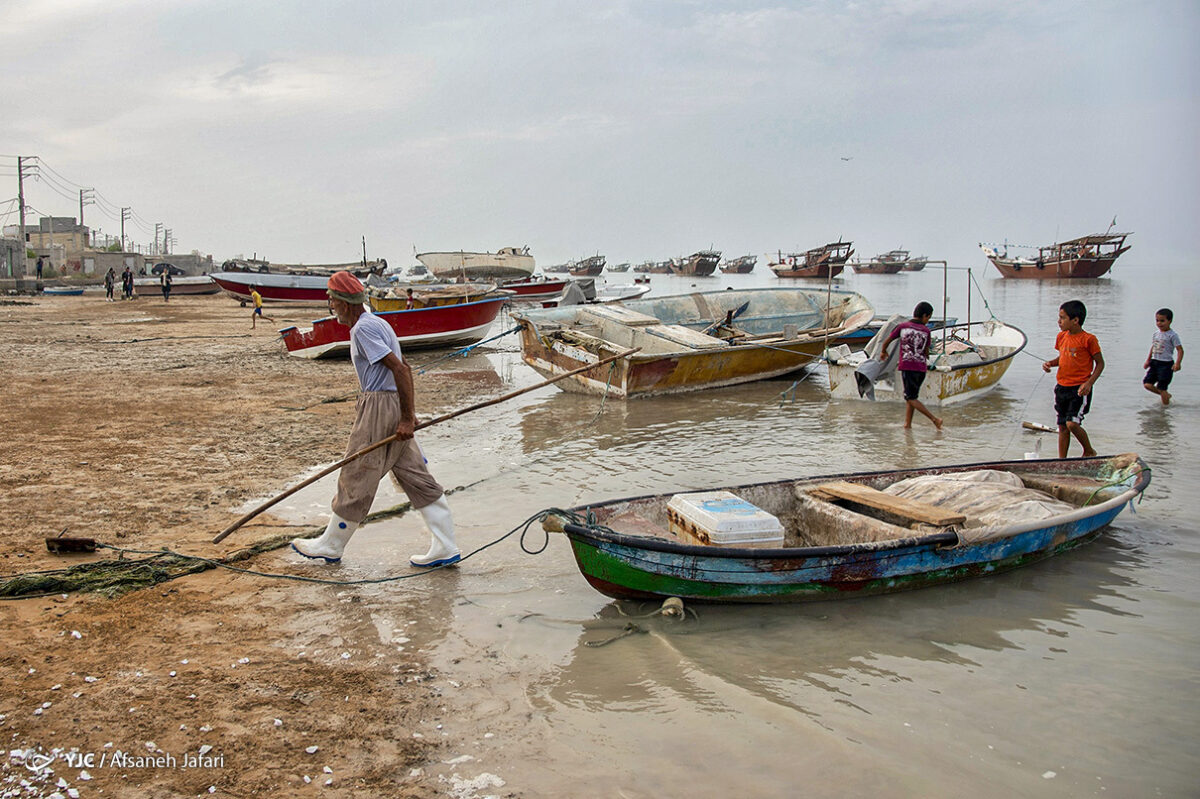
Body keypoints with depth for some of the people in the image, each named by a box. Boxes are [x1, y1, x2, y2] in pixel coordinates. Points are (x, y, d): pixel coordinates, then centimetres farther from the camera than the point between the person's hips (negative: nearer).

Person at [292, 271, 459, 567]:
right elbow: (404, 368, 21)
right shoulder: (375, 323, 19)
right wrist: (408, 413, 20)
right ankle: (445, 548, 6)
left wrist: (406, 417, -20)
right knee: (416, 476, 7)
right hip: (396, 406, 10)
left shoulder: (364, 328, -13)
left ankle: (331, 545, 18)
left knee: (356, 479, 4)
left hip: (379, 406, -10)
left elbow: (399, 369, -20)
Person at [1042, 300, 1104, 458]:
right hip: (1062, 387, 7)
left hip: (1079, 389, -7)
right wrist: (1050, 363, 1)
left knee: (1072, 423, -16)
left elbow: (1100, 363, -6)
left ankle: (1089, 451, 8)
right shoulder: (1062, 336, 7)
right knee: (1062, 426, 9)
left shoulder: (1088, 339, -12)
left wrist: (1089, 383, -18)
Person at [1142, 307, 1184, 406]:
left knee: (1161, 388, -6)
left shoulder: (1172, 335, -11)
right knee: (1147, 384, -2)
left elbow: (1180, 350, -12)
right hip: (1155, 363, 7)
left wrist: (1177, 363, -23)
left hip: (1166, 364, -7)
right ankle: (1166, 395, 20)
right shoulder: (1156, 334, 10)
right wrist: (1148, 361, 21)